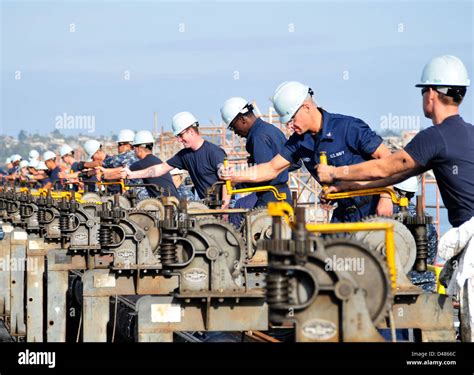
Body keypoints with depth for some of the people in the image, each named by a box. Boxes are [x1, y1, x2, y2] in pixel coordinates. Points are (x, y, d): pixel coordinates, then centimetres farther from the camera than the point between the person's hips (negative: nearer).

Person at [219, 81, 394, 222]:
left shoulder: (348, 127, -17)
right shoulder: (299, 141, 3)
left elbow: (385, 156, -16)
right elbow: (272, 169, 7)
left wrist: (385, 197, -22)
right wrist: (234, 176, -6)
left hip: (373, 207, -6)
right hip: (344, 212, 7)